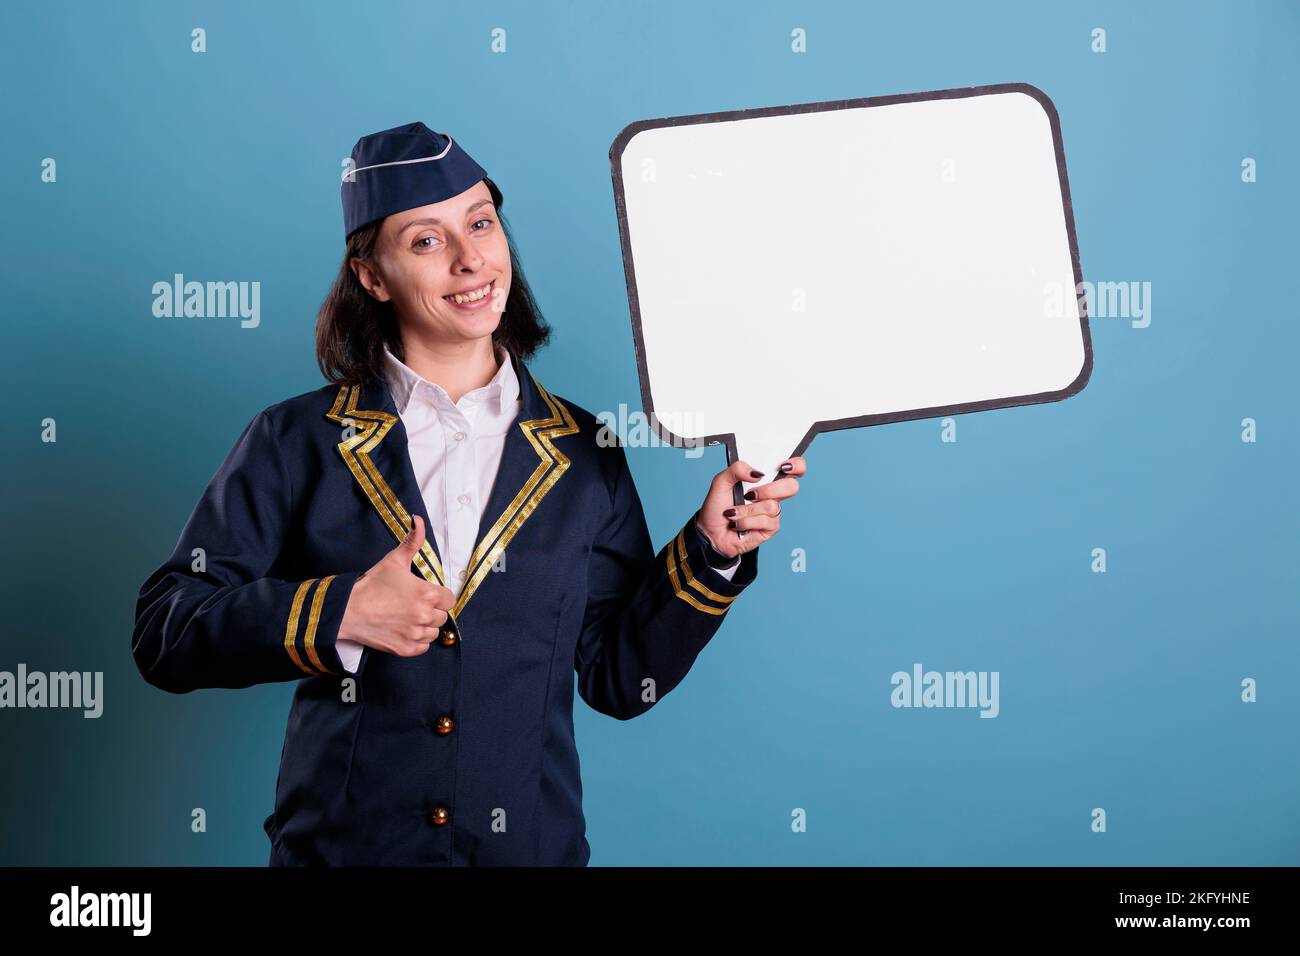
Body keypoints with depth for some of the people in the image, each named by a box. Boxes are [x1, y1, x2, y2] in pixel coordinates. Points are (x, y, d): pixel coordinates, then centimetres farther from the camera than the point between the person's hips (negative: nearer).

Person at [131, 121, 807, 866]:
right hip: (338, 845, -1)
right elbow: (164, 633, -7)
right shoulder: (297, 442, -4)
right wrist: (336, 615, -19)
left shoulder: (584, 455, 1)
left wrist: (709, 552, -8)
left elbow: (620, 679, 4)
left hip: (531, 846, 2)